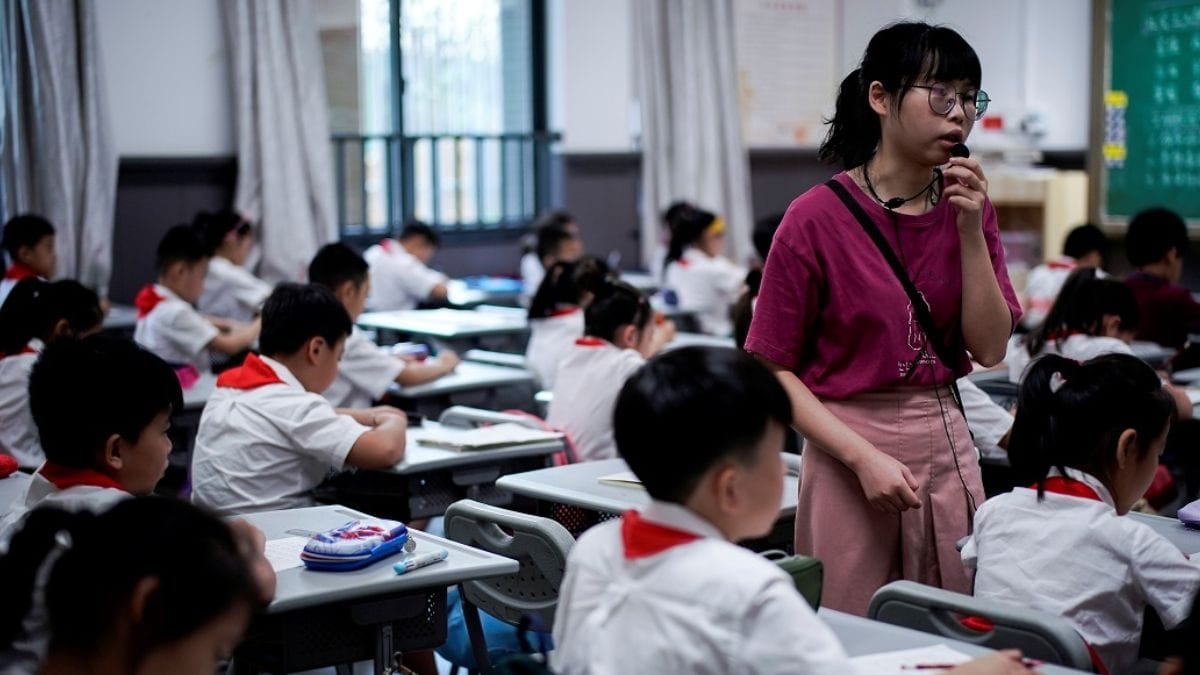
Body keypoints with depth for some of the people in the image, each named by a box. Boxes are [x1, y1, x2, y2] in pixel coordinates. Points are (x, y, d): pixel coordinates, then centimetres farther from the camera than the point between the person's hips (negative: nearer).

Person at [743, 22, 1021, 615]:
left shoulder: (967, 207, 5)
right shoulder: (818, 218, -10)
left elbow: (990, 349, 1)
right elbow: (773, 370, -9)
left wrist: (970, 230, -9)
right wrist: (864, 457, -18)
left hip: (947, 447, 5)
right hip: (850, 448, -4)